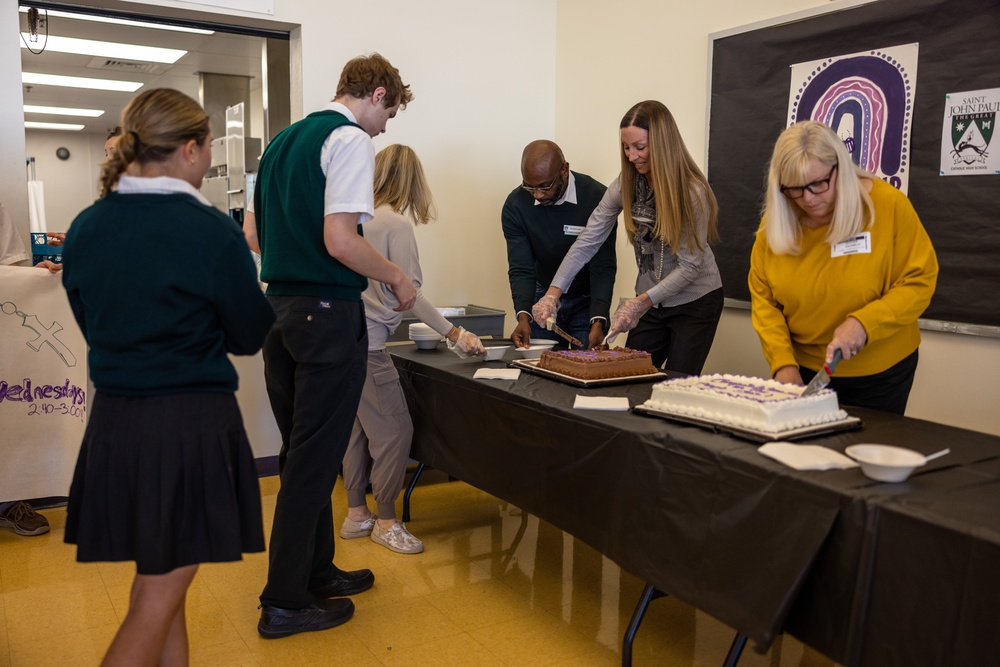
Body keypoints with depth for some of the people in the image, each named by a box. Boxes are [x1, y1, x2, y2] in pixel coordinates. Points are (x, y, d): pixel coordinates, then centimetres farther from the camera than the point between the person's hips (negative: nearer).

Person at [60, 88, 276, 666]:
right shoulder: (213, 232, -15)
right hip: (192, 424, -6)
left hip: (112, 422, 6)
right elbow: (249, 336, -3)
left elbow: (93, 324, 14)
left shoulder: (85, 227, 3)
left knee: (162, 582, 21)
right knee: (156, 604, 6)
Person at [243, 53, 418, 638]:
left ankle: (315, 570, 31)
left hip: (280, 306, 9)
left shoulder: (284, 140, 16)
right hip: (328, 313, -9)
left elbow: (252, 232, 19)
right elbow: (340, 240, -21)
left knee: (302, 452, 17)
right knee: (314, 460, 0)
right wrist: (397, 278, -8)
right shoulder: (351, 140, -11)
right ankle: (286, 602, 11)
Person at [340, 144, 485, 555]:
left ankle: (356, 514, 25)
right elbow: (408, 294, -16)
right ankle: (386, 521, 11)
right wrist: (454, 334, -11)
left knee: (358, 426, 16)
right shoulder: (397, 224, -11)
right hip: (365, 344, -9)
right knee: (394, 429, 0)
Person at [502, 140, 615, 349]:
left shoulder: (597, 199, -23)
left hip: (588, 302, -2)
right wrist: (523, 316, -33)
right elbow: (521, 268, -16)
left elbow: (603, 268, -23)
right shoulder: (515, 205, -15)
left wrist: (598, 323, -35)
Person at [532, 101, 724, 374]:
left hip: (696, 301, -4)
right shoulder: (626, 184, -8)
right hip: (651, 300, 4)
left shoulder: (693, 192, -20)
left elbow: (690, 265, -19)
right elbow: (587, 241, -10)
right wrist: (554, 292, -20)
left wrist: (640, 302, -28)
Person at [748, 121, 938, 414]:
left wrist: (864, 323, -26)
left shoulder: (889, 205, -14)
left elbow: (918, 282, -11)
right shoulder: (775, 222, -7)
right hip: (802, 370, 2)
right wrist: (782, 362, -15)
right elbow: (763, 298, -3)